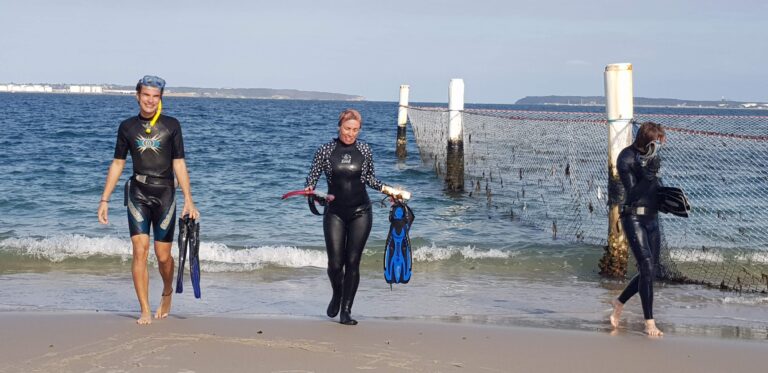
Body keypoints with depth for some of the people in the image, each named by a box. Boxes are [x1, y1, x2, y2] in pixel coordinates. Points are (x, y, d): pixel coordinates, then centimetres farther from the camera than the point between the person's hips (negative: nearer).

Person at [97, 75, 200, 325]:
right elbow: (117, 164, 11)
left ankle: (167, 293, 33)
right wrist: (104, 200, 7)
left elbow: (179, 164, 2)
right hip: (138, 194, 1)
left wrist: (188, 200, -3)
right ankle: (145, 311, -4)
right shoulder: (127, 127, 7)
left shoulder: (171, 126, 2)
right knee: (140, 250, -10)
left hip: (165, 194, -1)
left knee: (163, 256, 2)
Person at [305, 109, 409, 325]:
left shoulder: (365, 151, 3)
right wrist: (309, 189, -18)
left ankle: (346, 310, 9)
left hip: (360, 213, 1)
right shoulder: (325, 151, -1)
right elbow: (313, 176, 2)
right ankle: (337, 295, 29)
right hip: (335, 213, -1)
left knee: (352, 262, -1)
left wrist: (387, 190, 5)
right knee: (335, 263, -3)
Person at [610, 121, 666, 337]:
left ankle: (619, 303, 31)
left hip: (652, 218, 8)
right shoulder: (626, 157, -11)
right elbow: (632, 193, -18)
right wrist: (648, 175, -28)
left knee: (651, 270, 10)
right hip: (634, 218, -8)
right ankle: (649, 323, -10)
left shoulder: (651, 156, 11)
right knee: (646, 267, -14)